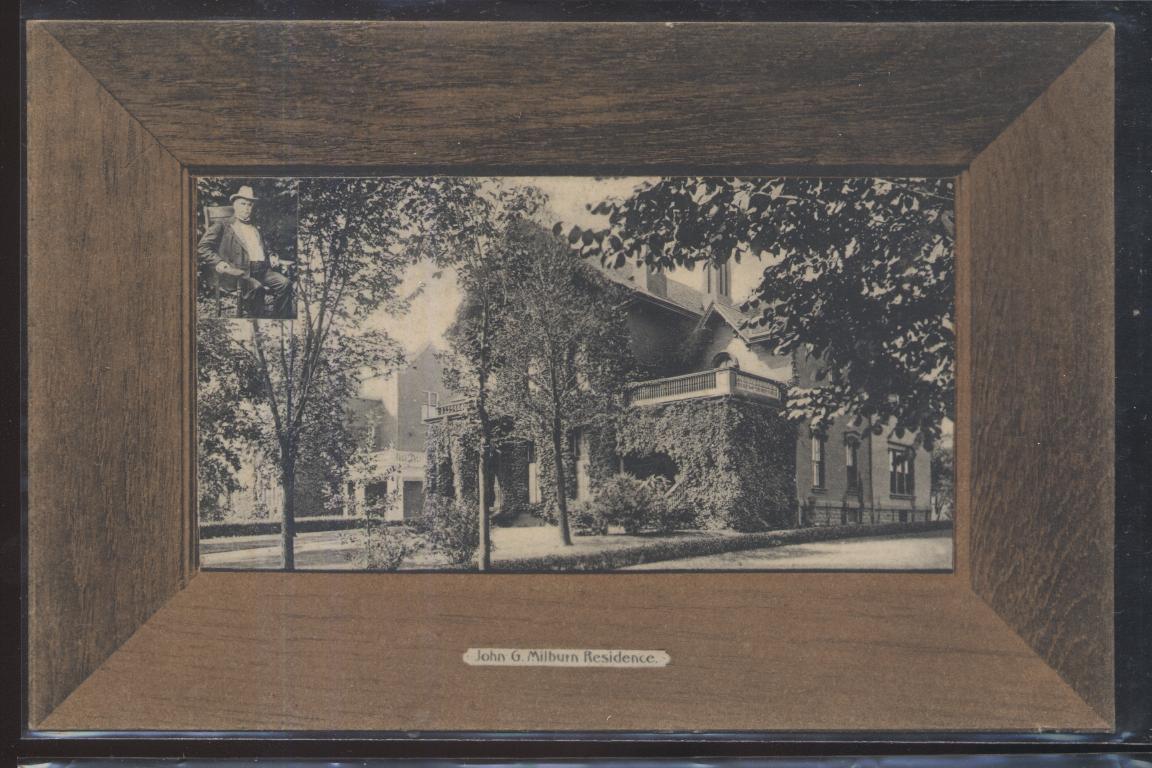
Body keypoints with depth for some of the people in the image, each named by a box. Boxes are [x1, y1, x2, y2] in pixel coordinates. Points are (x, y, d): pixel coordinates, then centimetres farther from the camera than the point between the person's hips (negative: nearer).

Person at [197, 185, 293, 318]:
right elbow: (202, 248, 1)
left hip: (263, 271, 6)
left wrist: (270, 257, 17)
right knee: (256, 287, -36)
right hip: (241, 272, -6)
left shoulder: (255, 228, 30)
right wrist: (218, 263, -17)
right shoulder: (222, 226, 11)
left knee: (285, 283, -22)